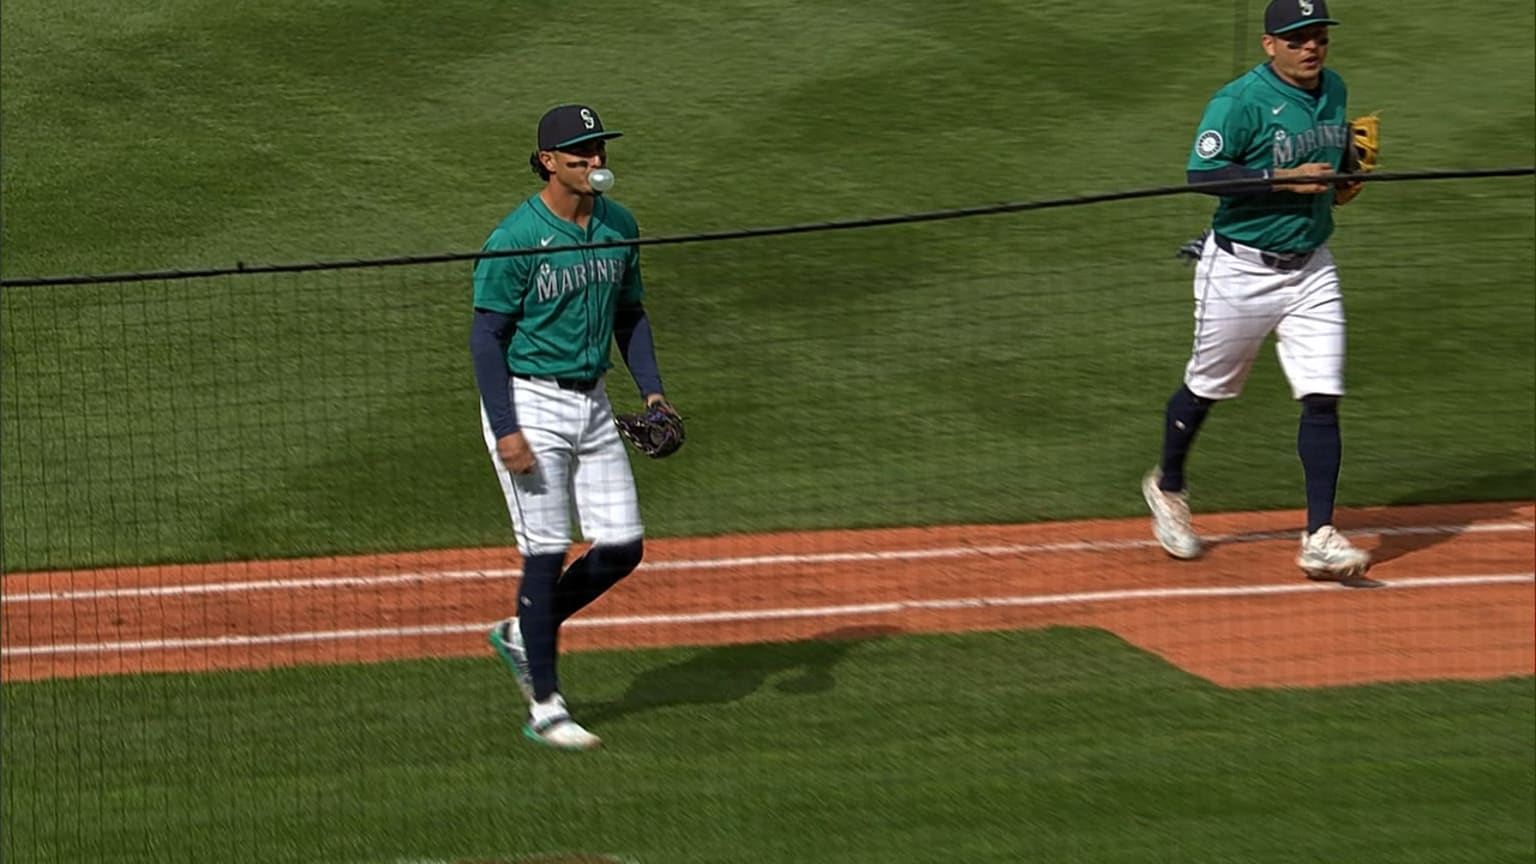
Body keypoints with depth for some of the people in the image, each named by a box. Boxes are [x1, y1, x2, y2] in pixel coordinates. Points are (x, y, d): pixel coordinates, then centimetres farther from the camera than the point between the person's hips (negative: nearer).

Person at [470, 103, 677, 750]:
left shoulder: (618, 226, 5)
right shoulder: (515, 240, -15)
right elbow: (486, 336, -14)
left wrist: (651, 389, 4)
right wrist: (505, 430, -20)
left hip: (592, 404, 7)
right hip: (530, 404, -7)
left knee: (623, 548, 3)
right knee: (547, 552, -5)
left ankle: (522, 635, 25)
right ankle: (546, 708, 4)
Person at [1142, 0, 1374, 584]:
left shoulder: (1333, 90, 7)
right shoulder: (1240, 101, -17)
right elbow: (1202, 173, -24)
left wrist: (1340, 175, 8)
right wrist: (1281, 179, -28)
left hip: (1310, 268, 5)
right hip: (1242, 268, -5)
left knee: (1322, 399, -5)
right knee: (1206, 388, 12)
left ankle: (1320, 537, -6)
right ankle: (1167, 488, 38)